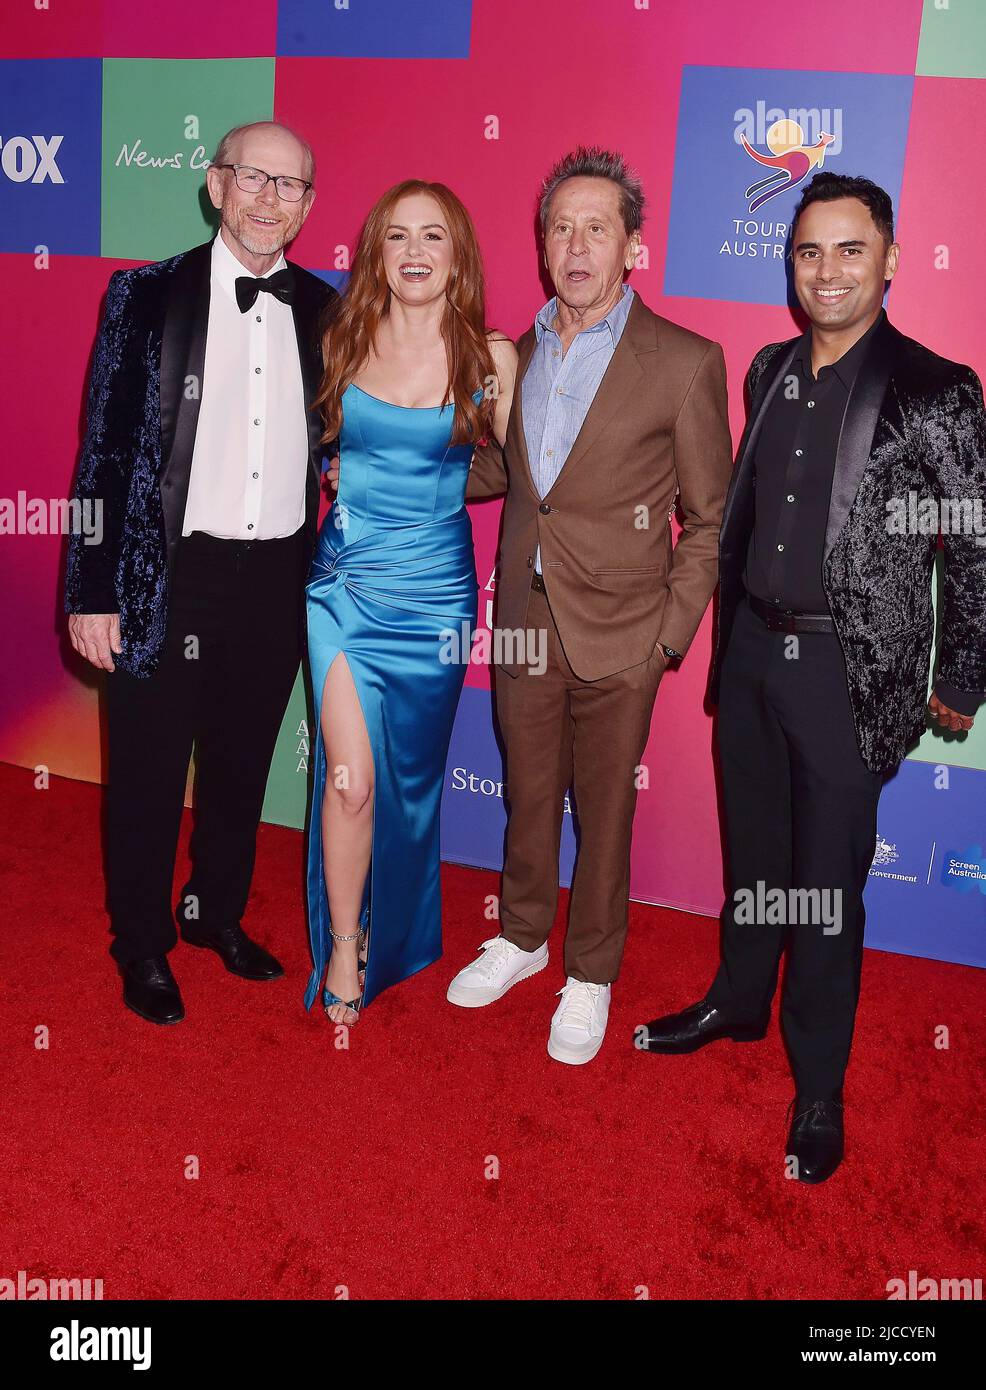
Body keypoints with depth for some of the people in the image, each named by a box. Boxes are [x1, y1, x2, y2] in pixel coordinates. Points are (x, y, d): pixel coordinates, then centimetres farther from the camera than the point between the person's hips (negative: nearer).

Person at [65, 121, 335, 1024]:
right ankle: (142, 947, 29)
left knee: (242, 765, 17)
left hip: (280, 579, 3)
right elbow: (105, 445, -6)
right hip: (168, 576, -3)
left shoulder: (325, 309, 5)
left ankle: (218, 915, 39)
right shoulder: (148, 295, -4)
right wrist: (93, 591, -9)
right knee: (150, 772, 9)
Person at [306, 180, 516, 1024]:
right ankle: (341, 948, 14)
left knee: (409, 778, 12)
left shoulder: (488, 357, -1)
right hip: (343, 581, 0)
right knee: (350, 776, -7)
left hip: (433, 590, 0)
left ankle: (394, 941, 36)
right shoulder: (342, 344, 3)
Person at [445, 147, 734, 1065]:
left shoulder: (683, 363, -9)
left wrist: (671, 633, -11)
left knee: (604, 810, 10)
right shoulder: (519, 353, 6)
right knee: (528, 794, 18)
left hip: (616, 639, -4)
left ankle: (591, 974, 30)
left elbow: (711, 517, -5)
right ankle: (522, 937, 41)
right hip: (524, 624, 4)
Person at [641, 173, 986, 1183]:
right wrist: (727, 626, 14)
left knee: (828, 880, 4)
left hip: (850, 669, -5)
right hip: (752, 648, 5)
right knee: (752, 850, 20)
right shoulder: (769, 370, 7)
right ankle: (739, 1002, 43)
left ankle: (817, 1090, 21)